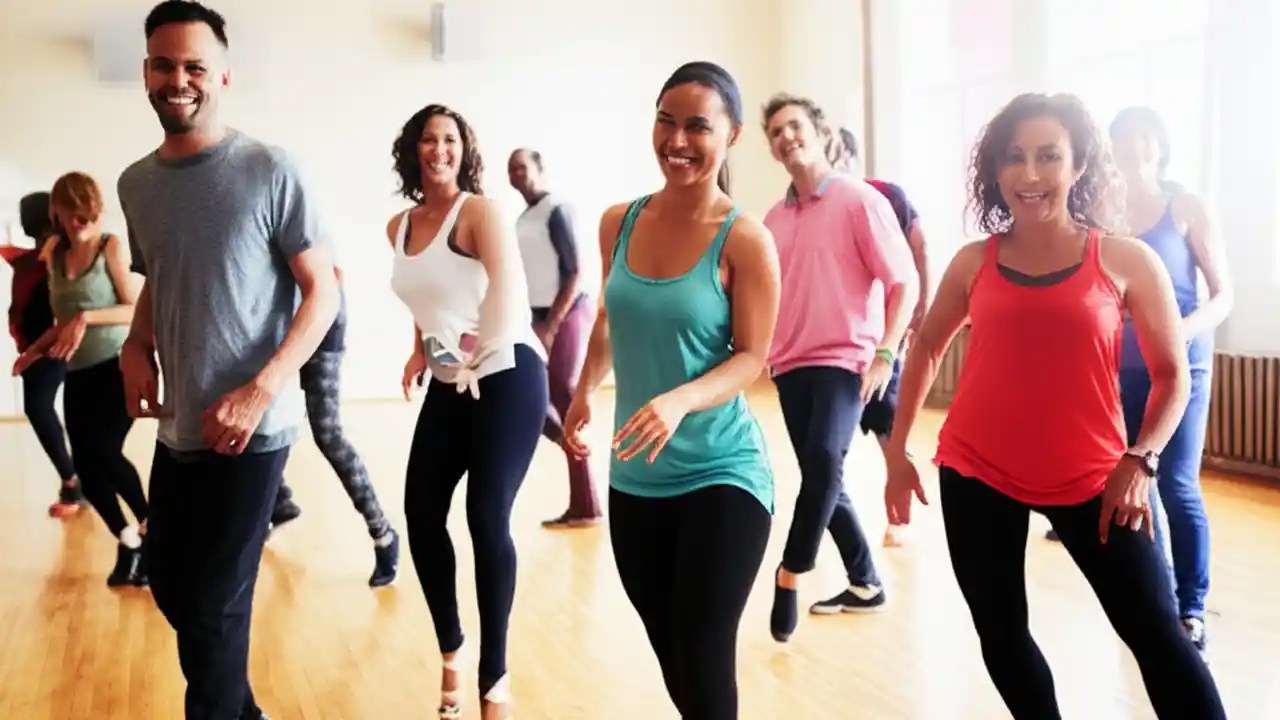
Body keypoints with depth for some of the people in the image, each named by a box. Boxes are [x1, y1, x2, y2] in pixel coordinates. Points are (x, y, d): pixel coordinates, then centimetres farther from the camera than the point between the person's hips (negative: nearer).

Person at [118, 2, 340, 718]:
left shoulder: (269, 169, -11)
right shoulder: (136, 183, 8)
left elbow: (323, 291, -11)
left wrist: (258, 392, -19)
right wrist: (136, 348, 1)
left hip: (252, 430, -7)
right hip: (178, 427, 7)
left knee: (213, 604, 1)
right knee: (168, 581, 20)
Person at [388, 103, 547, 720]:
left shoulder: (480, 211, -10)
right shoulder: (399, 226, 10)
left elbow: (508, 292, -23)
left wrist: (480, 350, -35)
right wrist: (420, 351, 10)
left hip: (506, 376, -7)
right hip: (448, 384, 7)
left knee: (487, 518, -8)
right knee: (421, 510, 3)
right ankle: (451, 650, 24)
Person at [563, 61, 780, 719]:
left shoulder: (744, 239, -12)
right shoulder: (618, 224, 2)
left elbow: (752, 357, -13)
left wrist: (680, 401, -28)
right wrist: (585, 389, 9)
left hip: (721, 476, -5)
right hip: (635, 478, 5)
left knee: (705, 664, -4)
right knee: (671, 660, 18)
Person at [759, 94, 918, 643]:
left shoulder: (861, 200, -5)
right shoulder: (773, 219, 11)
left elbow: (904, 283, -7)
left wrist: (884, 354, -16)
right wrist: (763, 353, 9)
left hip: (845, 359, -6)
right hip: (791, 365, 6)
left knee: (824, 459, -27)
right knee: (822, 476, 10)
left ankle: (790, 574, -11)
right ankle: (865, 584, 25)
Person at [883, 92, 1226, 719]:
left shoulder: (1127, 261, -4)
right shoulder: (974, 262, 0)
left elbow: (1172, 374, 3)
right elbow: (926, 349, 13)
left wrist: (1140, 460, -10)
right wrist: (897, 451, 11)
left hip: (1089, 479, -2)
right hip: (975, 475, 2)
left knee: (1156, 632, 0)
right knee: (1000, 633, 12)